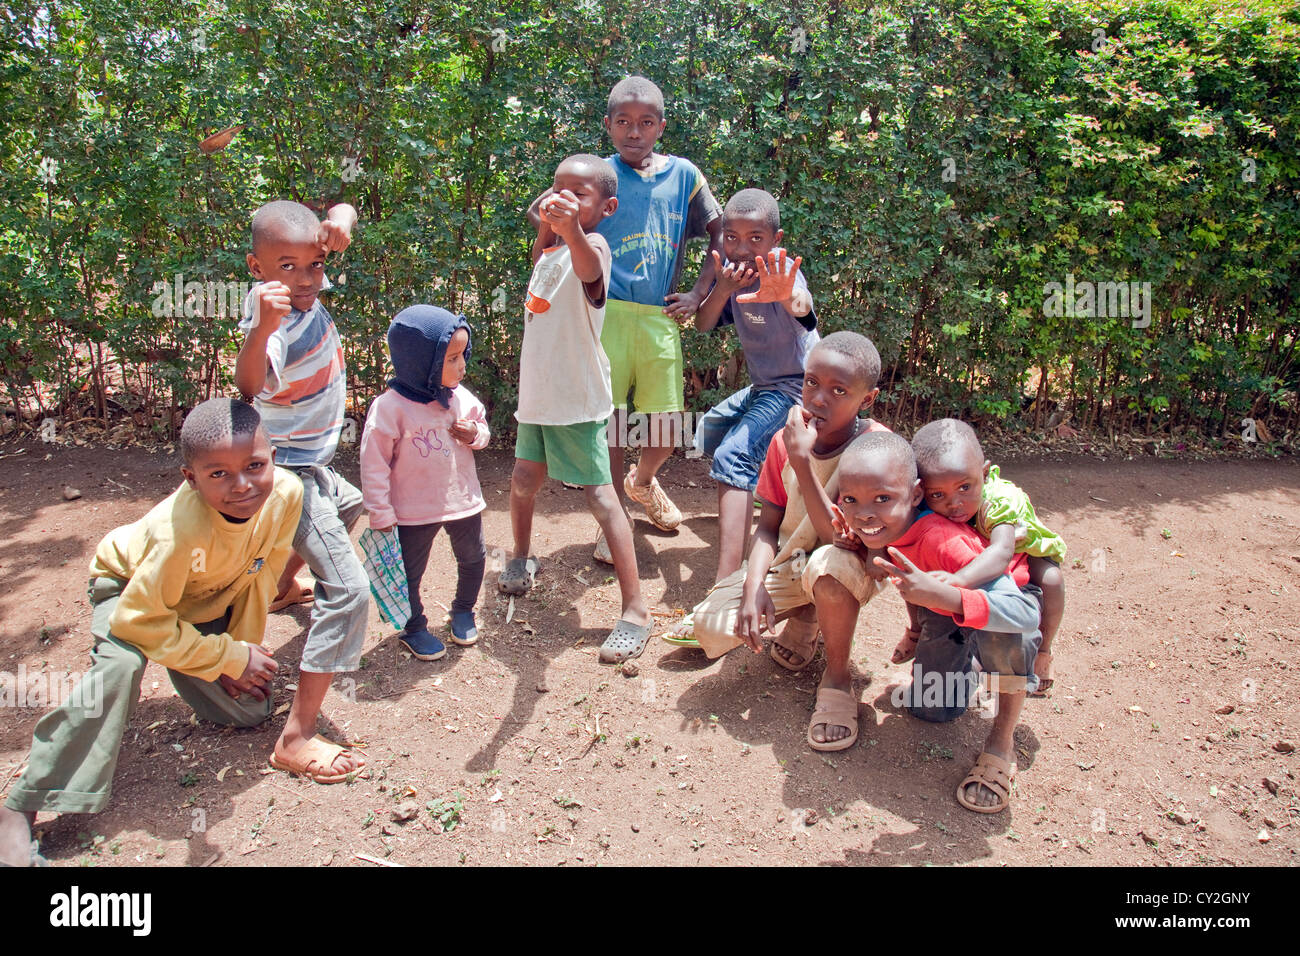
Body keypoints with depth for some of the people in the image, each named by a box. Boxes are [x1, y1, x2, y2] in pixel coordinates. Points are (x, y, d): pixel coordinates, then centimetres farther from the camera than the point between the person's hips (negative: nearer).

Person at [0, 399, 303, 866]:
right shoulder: (178, 533, -43)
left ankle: (179, 670, 36)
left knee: (252, 710, 4)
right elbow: (139, 621, -33)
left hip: (209, 598, 5)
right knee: (121, 666, -37)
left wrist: (246, 645, -4)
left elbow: (260, 573, -9)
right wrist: (232, 658, -27)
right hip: (131, 588, -5)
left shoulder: (285, 492, -29)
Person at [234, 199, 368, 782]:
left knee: (349, 506, 39)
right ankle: (295, 739, -17)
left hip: (310, 464, 10)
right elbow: (249, 387, -50)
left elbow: (343, 215, 2)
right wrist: (262, 328, -66)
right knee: (347, 588, -18)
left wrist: (341, 222, -22)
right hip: (291, 472, -10)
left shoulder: (305, 288, -6)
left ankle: (282, 585, 61)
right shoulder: (276, 324, -30)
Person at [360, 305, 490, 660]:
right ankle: (413, 627, 35)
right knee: (409, 573, 11)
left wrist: (476, 435, -13)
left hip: (464, 500, 5)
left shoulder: (460, 397, -6)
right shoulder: (390, 408, -22)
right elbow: (374, 464, -16)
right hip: (414, 510, -4)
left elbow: (482, 425, 13)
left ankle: (463, 611, 45)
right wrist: (381, 514, -13)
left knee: (473, 558, 19)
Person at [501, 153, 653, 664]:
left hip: (577, 397, -9)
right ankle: (522, 557, 47)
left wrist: (572, 230, -63)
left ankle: (635, 611, -7)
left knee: (600, 496, -10)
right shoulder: (554, 248, 11)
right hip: (537, 391, 9)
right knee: (524, 479, 20)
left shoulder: (592, 245, -16)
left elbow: (589, 270, -45)